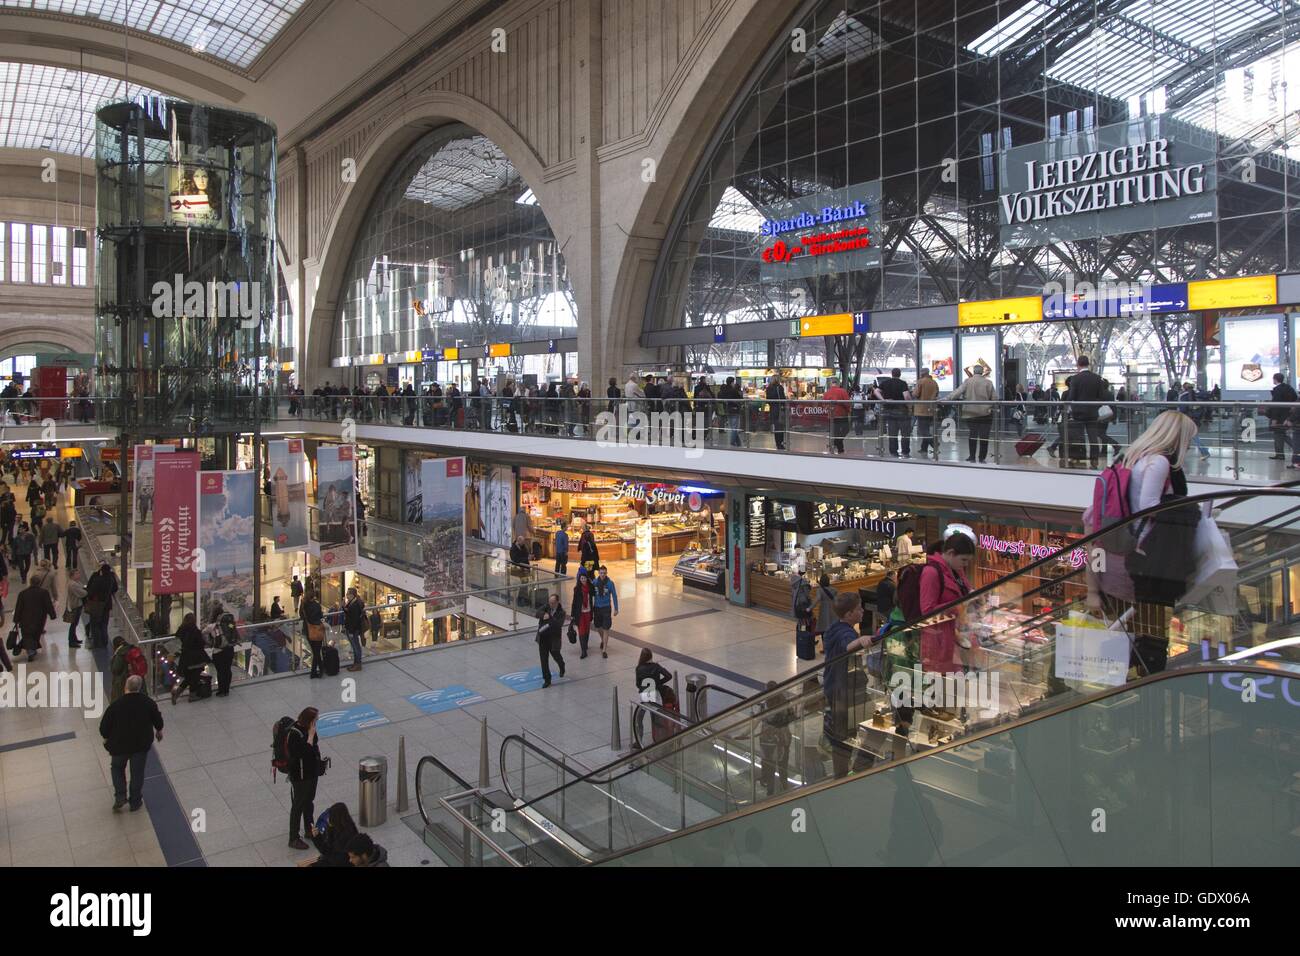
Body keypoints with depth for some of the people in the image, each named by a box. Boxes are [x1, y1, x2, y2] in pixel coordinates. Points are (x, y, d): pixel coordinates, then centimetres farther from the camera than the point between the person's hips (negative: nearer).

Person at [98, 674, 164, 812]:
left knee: (117, 768, 25)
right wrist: (159, 731, 20)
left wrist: (106, 738, 10)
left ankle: (120, 797, 18)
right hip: (142, 744, 1)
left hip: (120, 744, -1)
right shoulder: (148, 702, -15)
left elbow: (104, 726, -12)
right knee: (138, 773, 15)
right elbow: (157, 719, -1)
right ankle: (135, 802, 26)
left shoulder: (116, 704, -21)